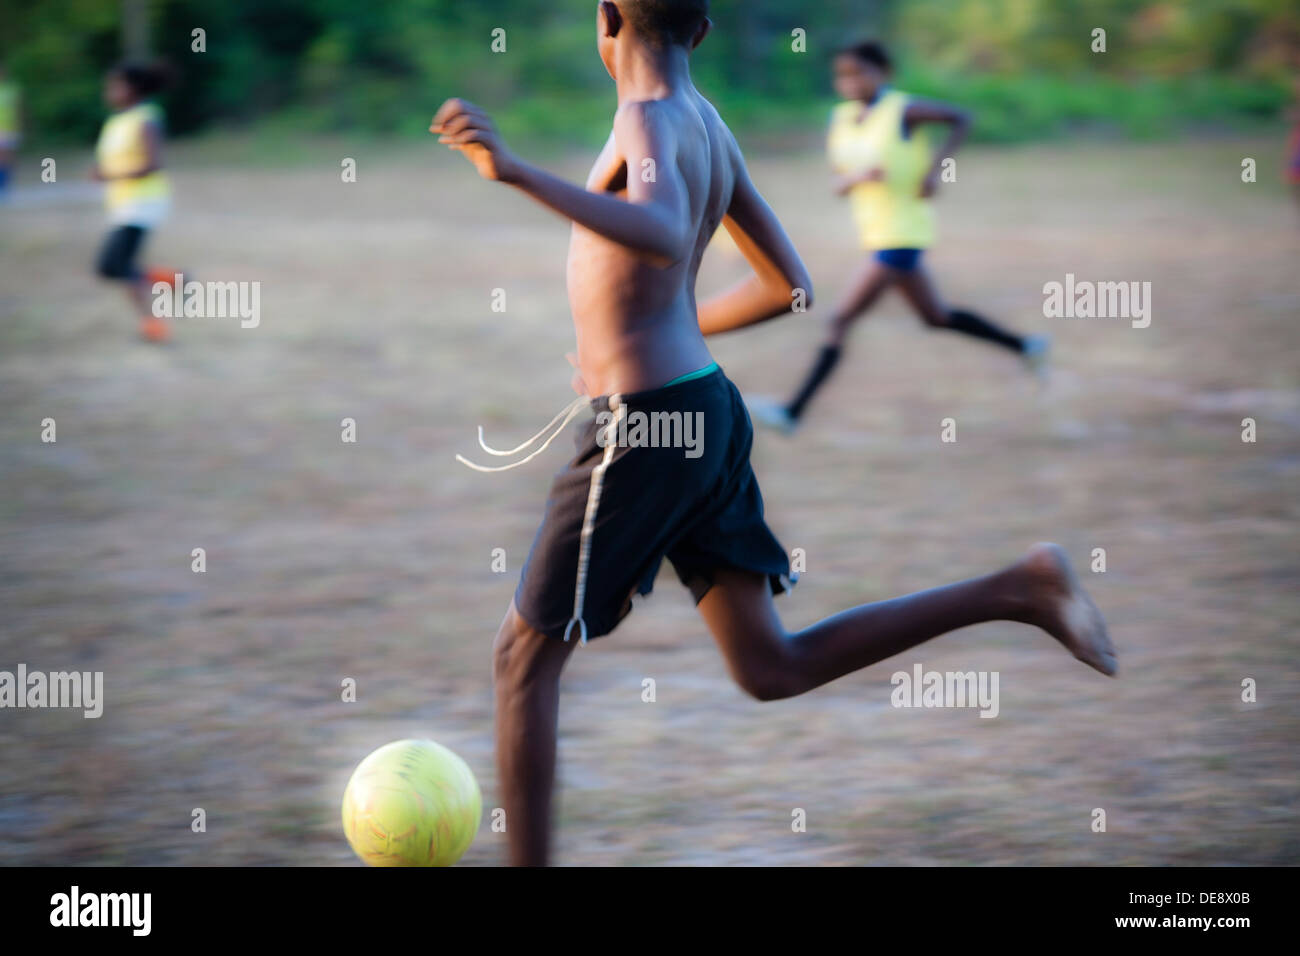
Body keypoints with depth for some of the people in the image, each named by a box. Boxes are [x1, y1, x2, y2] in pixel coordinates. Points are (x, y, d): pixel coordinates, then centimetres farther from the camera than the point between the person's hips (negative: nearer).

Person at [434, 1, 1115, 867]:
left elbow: (664, 237, -39)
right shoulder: (713, 130, 11)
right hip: (706, 412, 8)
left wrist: (515, 171, -44)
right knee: (773, 669, 7)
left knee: (525, 657, 5)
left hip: (640, 427, -8)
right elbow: (789, 286, 18)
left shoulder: (651, 120, -16)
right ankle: (1021, 591, -1)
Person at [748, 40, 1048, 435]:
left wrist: (936, 166, -11)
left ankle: (793, 410, -13)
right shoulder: (841, 119, 4)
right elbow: (839, 184, 5)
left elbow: (960, 120, 0)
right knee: (936, 316, 21)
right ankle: (1025, 346, 37)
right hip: (875, 234, 8)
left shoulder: (903, 110, -13)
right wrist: (858, 177, -18)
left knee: (841, 319, -12)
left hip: (901, 235, -8)